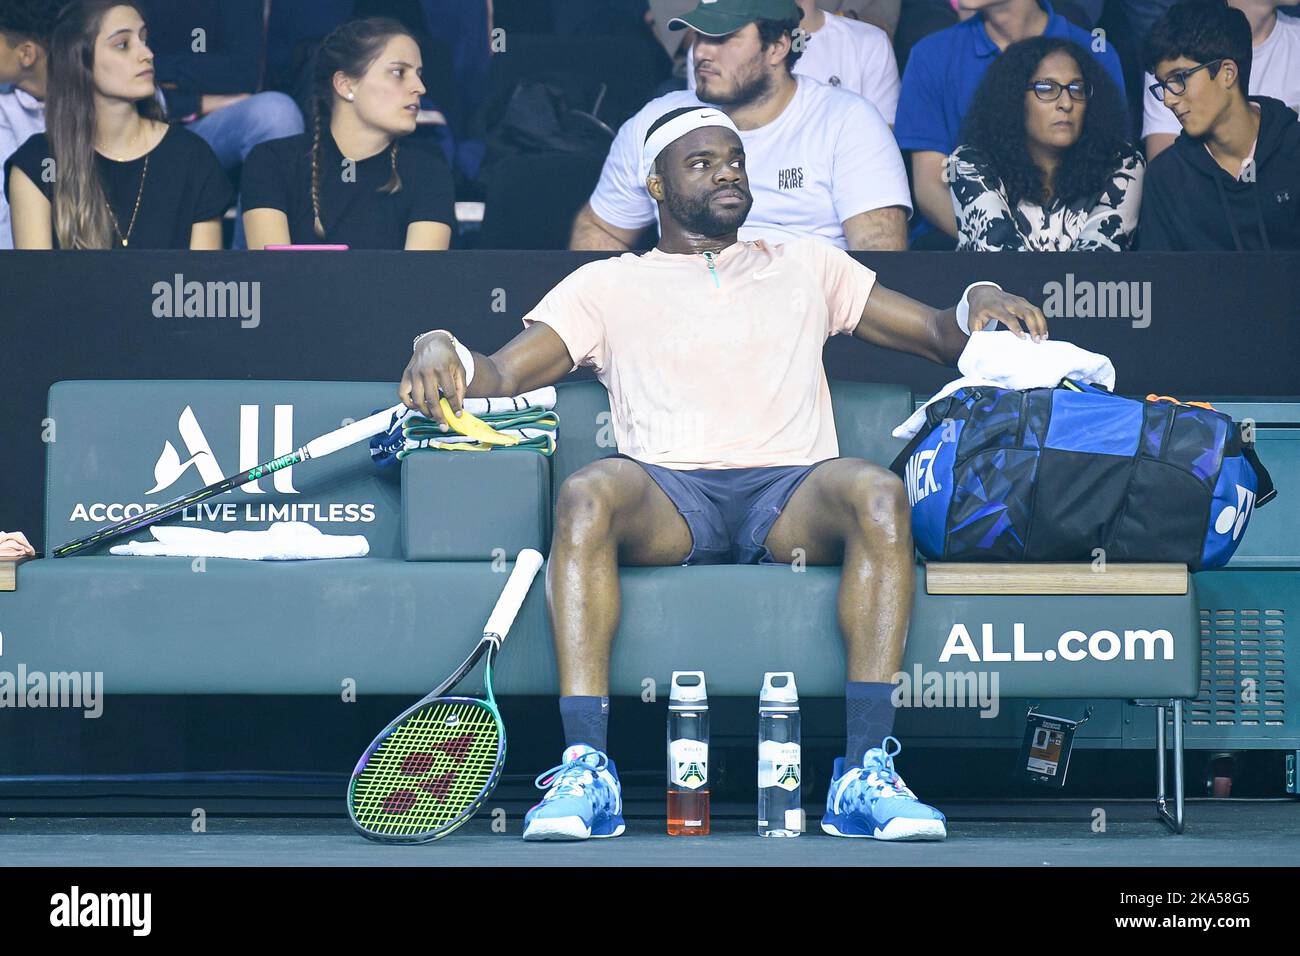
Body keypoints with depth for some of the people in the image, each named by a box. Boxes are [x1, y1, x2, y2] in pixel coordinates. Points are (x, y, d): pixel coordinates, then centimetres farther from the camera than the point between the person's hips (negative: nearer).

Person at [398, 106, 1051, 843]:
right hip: (667, 499, -1)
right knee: (586, 495, -35)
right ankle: (586, 768, -38)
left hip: (792, 497, 1)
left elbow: (942, 336, 25)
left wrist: (978, 307, 1)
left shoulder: (807, 267, 27)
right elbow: (502, 374, 12)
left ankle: (867, 770, -37)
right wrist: (443, 353, -11)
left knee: (878, 493, -33)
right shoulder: (608, 285, 22)